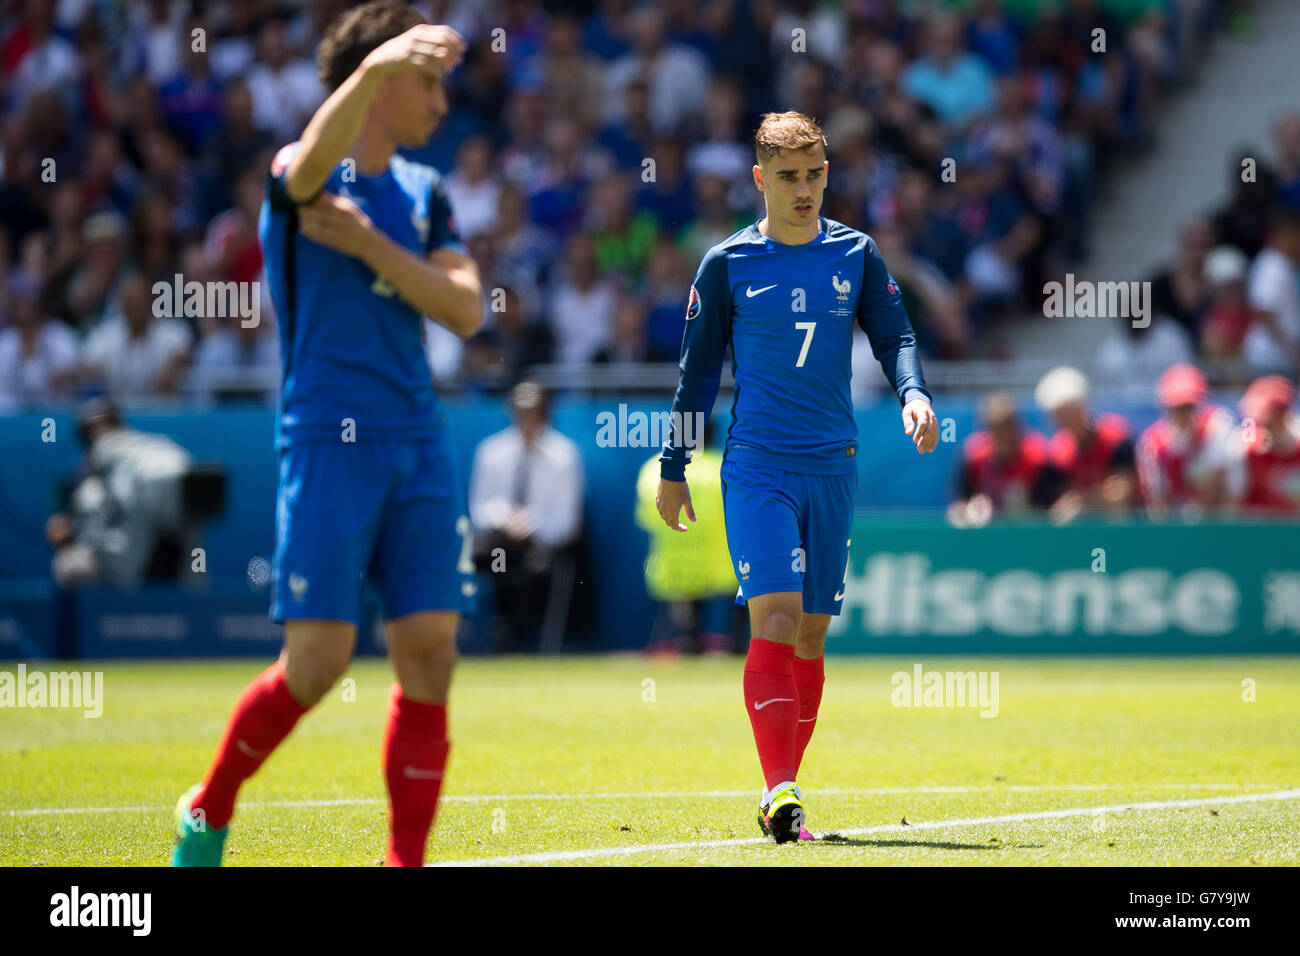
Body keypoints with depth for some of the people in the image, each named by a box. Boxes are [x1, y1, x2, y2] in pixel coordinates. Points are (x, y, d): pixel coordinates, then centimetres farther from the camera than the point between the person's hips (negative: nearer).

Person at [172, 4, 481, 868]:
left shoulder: (423, 194, 15)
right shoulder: (297, 178, -3)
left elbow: (467, 310, 4)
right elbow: (315, 157, -29)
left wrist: (371, 245, -9)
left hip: (420, 447, 6)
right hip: (328, 441, -6)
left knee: (430, 657, -3)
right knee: (318, 661, -8)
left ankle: (406, 861, 2)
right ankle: (209, 810, 15)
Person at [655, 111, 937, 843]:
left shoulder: (856, 255, 7)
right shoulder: (729, 263, 1)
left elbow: (895, 336, 7)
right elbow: (699, 370, 7)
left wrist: (913, 392, -15)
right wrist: (673, 468, 8)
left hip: (834, 468, 3)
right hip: (756, 469, -3)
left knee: (812, 631, 7)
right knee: (776, 613, -17)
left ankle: (783, 790, 16)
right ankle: (779, 790, -22)